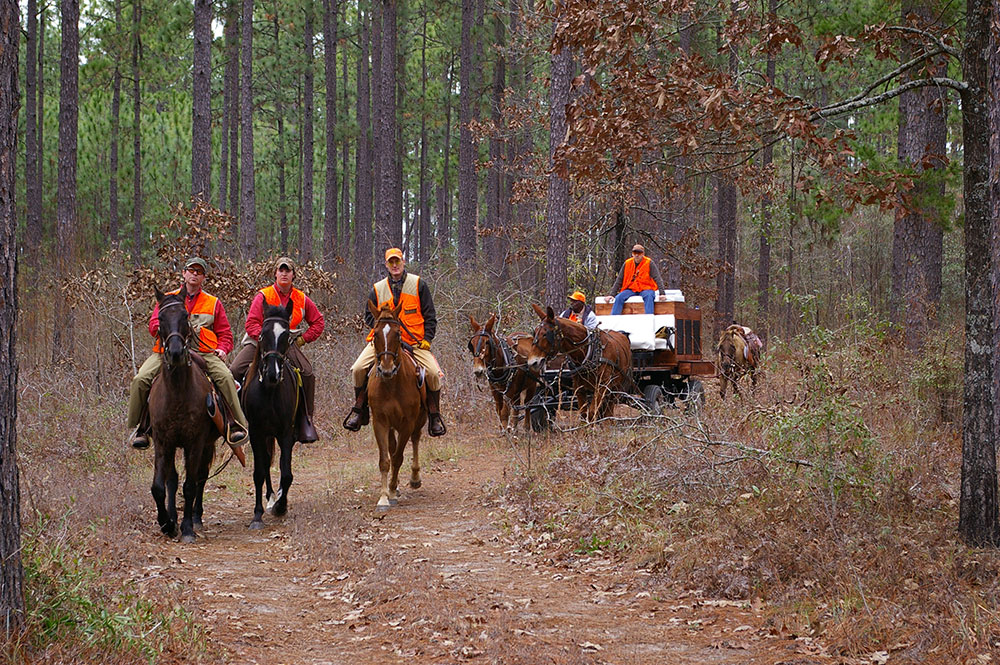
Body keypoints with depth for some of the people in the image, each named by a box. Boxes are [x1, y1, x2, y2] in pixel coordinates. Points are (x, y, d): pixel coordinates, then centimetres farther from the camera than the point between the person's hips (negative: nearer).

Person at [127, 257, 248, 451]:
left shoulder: (214, 303, 19)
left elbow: (225, 333, 19)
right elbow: (153, 326, 9)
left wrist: (222, 348, -3)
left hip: (204, 353, 0)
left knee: (225, 377, -29)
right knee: (141, 380, -22)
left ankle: (237, 425, -23)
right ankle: (140, 428, -7)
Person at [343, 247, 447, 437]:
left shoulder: (418, 284, 7)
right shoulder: (378, 288, 11)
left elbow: (429, 315, 8)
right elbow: (369, 316, 16)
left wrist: (427, 339, -5)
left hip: (415, 341, -1)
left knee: (433, 373, -20)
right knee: (358, 369, -16)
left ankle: (434, 416, -1)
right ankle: (359, 410, 3)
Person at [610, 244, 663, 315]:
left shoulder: (649, 263, -3)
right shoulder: (627, 264, 5)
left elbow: (657, 279, -8)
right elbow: (619, 281, 10)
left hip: (645, 289, -3)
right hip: (630, 289, 3)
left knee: (648, 296, -36)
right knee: (619, 298, -23)